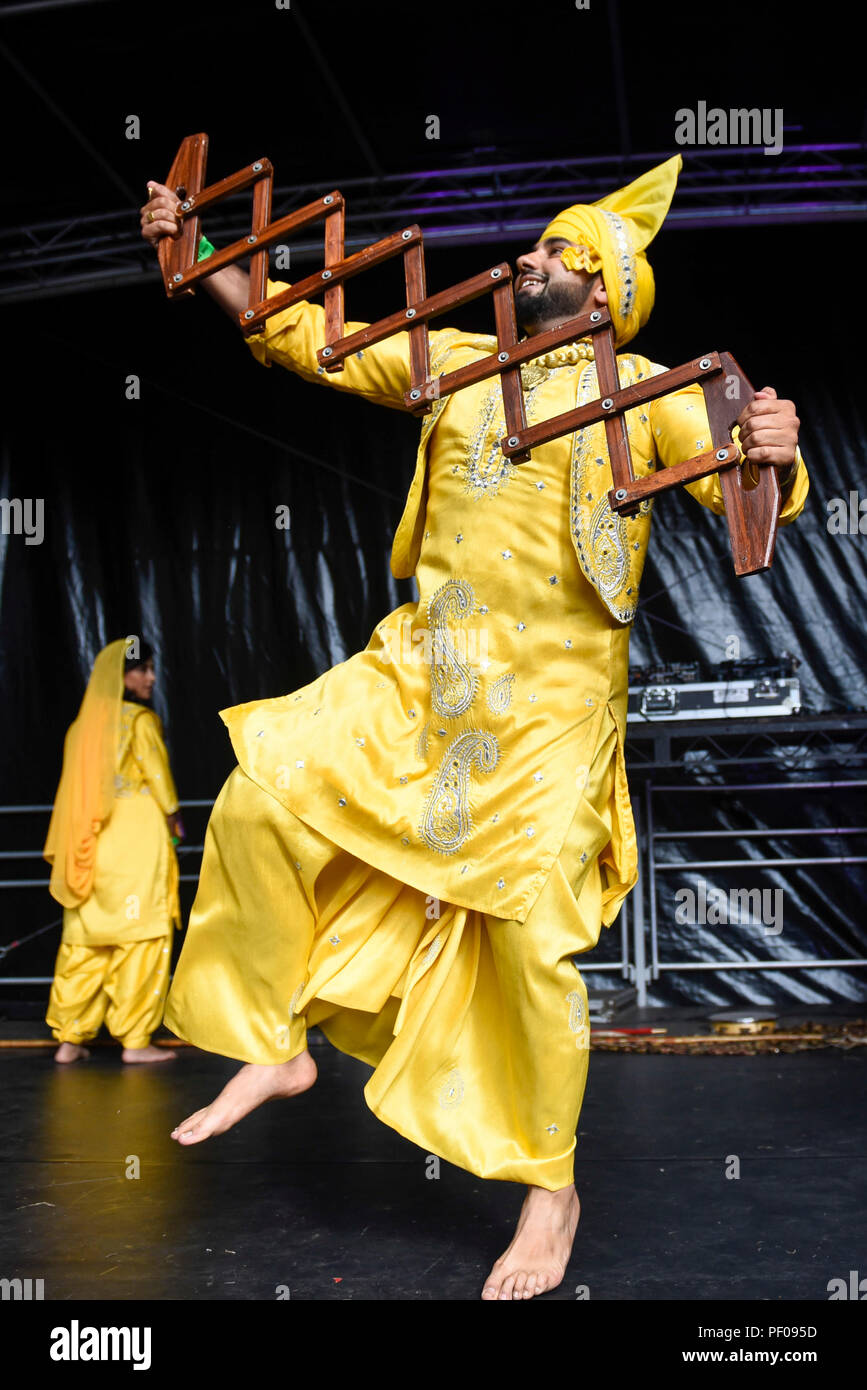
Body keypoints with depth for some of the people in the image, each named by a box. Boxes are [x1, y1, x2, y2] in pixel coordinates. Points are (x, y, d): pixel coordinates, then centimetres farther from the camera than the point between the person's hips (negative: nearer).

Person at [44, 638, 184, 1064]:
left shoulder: (82, 725, 9)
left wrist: (63, 852, 15)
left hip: (92, 845, 6)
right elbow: (158, 776, -3)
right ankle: (135, 1040, 2)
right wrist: (173, 819, 14)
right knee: (141, 937, 0)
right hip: (138, 837, -6)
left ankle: (69, 1038, 14)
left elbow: (72, 793, 10)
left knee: (83, 941, 10)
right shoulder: (140, 720, -8)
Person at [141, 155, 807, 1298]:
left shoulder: (644, 389, 1)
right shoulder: (455, 363, 15)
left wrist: (772, 461, -35)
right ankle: (274, 1045, 13)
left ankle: (551, 1185, 15)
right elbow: (305, 336, 18)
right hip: (421, 674, 5)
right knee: (260, 795, -7)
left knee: (528, 930, -6)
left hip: (551, 701, -4)